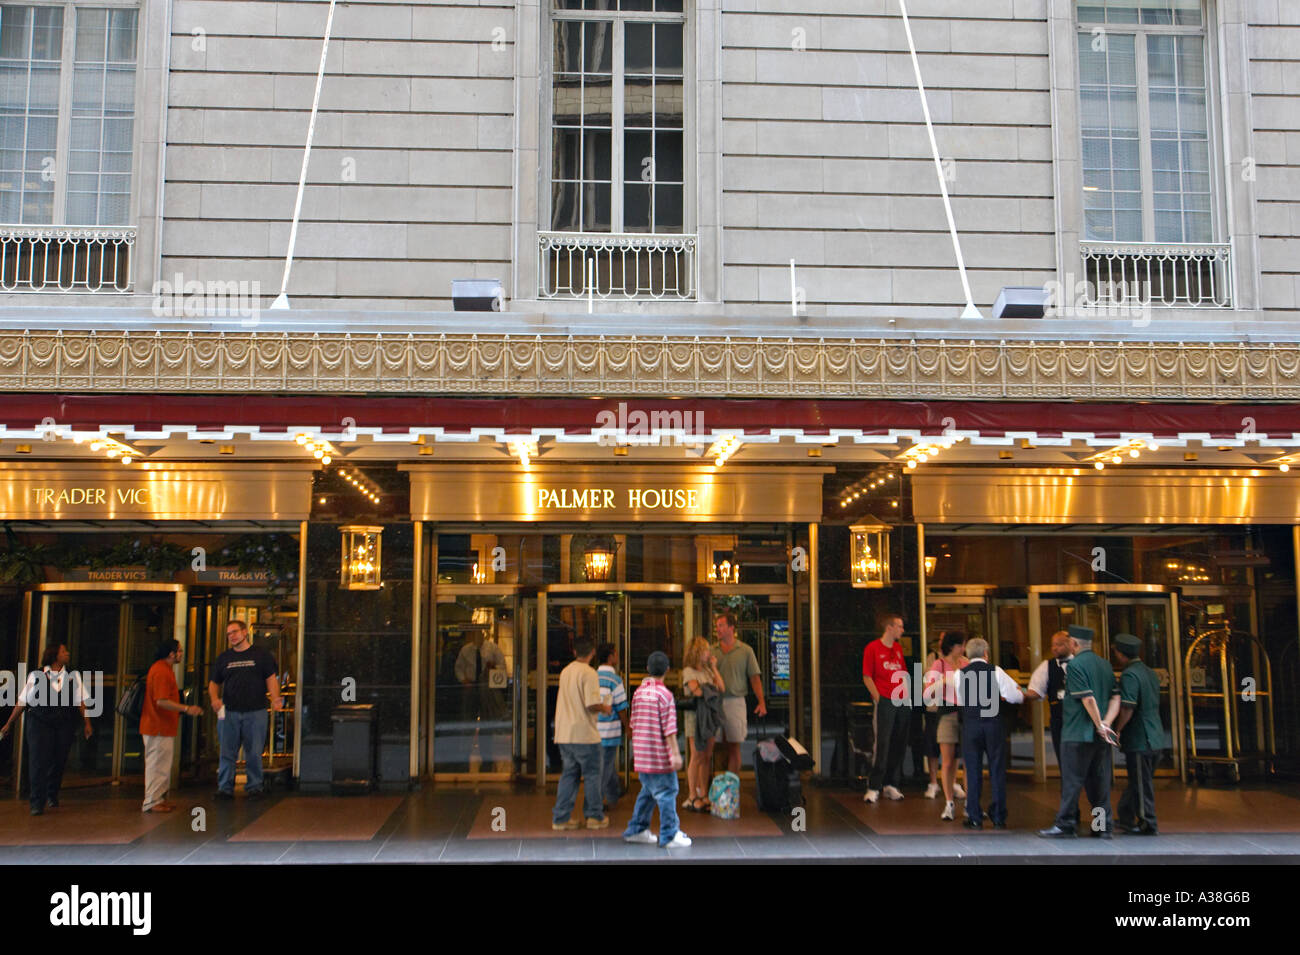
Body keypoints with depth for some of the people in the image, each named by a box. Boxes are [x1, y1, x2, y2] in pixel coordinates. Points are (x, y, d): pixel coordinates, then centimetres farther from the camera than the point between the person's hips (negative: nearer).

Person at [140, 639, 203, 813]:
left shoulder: (165, 669, 15)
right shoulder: (161, 671, -19)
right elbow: (161, 701, -26)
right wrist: (186, 709, -27)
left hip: (164, 727, 11)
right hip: (158, 727, -11)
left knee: (162, 765, 16)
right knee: (158, 765, -5)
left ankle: (160, 798, 24)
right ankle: (152, 802, 1)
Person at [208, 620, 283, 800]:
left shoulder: (261, 655, 6)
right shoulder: (223, 658, 15)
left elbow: (271, 679, 2)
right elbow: (214, 683, 18)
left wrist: (275, 699, -14)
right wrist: (214, 698, -3)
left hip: (256, 712, -2)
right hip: (229, 712, 2)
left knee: (254, 753, 2)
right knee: (227, 753, 1)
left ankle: (254, 787, 11)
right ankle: (225, 788, 8)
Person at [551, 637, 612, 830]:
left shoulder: (565, 671, 11)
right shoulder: (589, 673, -13)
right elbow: (591, 704, -21)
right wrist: (605, 708, -1)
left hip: (564, 734, 7)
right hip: (584, 734, -7)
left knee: (569, 774, 12)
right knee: (592, 775, 6)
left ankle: (560, 818, 10)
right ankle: (595, 816, 13)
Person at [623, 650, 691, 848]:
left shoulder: (638, 692, 9)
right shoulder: (664, 694, -13)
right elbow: (669, 728, -16)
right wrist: (675, 753, -14)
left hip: (642, 755, 7)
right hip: (660, 755, -7)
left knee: (648, 792, 18)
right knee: (667, 793, 0)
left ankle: (636, 830, 23)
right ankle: (669, 836, 3)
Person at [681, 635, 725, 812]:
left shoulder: (707, 670, 17)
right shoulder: (688, 671, -4)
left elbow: (722, 688, 8)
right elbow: (697, 691, -17)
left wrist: (714, 668, 7)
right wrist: (712, 689, 0)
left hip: (710, 715, 7)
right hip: (695, 715, -7)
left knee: (707, 757, 6)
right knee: (697, 757, -7)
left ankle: (703, 794, 12)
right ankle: (692, 797, -3)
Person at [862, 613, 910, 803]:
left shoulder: (898, 649, 17)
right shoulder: (872, 648, -3)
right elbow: (867, 677, -5)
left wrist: (908, 696, 12)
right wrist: (878, 698, -12)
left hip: (902, 702, 6)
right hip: (885, 702, -6)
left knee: (898, 745, 7)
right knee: (882, 744, -10)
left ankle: (890, 785, 15)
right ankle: (873, 787, -6)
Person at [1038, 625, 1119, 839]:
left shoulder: (1075, 664, -11)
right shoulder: (1105, 665, 12)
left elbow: (1088, 699, -18)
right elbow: (1115, 698, 6)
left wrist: (1100, 726, -10)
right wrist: (1105, 724, -4)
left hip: (1077, 734, -7)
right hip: (1100, 737, 7)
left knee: (1072, 781, -2)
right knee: (1100, 781, 10)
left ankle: (1065, 825, 0)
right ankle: (1103, 826, 12)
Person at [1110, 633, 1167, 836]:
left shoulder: (1129, 675, -16)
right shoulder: (1151, 673, 12)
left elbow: (1127, 709, -23)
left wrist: (1116, 730, -11)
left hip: (1138, 740, -9)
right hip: (1155, 738, 9)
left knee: (1142, 784, 1)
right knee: (1141, 781, 15)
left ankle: (1147, 824, 7)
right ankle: (1126, 819, 23)